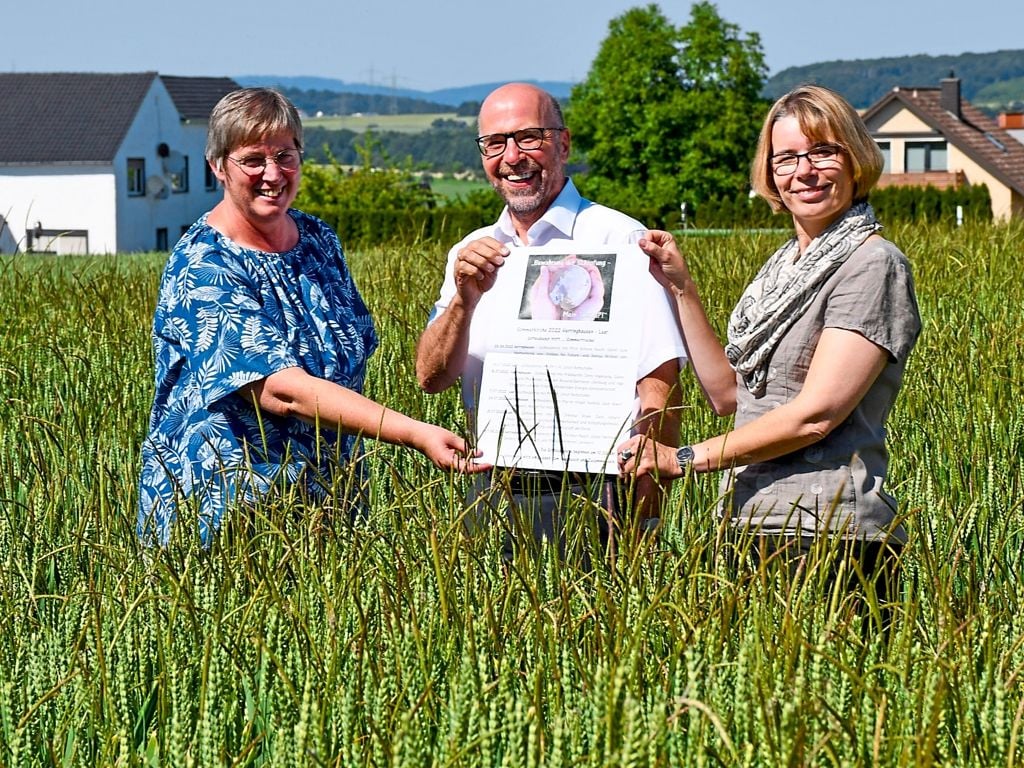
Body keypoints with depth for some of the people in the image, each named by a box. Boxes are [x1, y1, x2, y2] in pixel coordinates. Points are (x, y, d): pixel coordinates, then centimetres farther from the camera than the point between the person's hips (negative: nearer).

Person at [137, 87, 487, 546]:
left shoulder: (319, 240, 5)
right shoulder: (203, 269, -19)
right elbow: (283, 392, -29)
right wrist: (417, 435, -35)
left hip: (327, 499, 6)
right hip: (223, 506, -6)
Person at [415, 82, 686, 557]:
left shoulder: (618, 240, -5)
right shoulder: (471, 254, 12)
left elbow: (660, 389, -11)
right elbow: (431, 378, 3)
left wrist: (642, 522, -18)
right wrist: (465, 301, -16)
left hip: (590, 498, -4)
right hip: (494, 496, 4)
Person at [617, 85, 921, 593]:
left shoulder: (871, 265, -9)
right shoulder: (784, 266, 17)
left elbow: (815, 414, -17)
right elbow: (727, 393, 15)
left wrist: (683, 459, -14)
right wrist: (680, 286, 10)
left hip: (827, 532, -7)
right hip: (753, 525, 7)